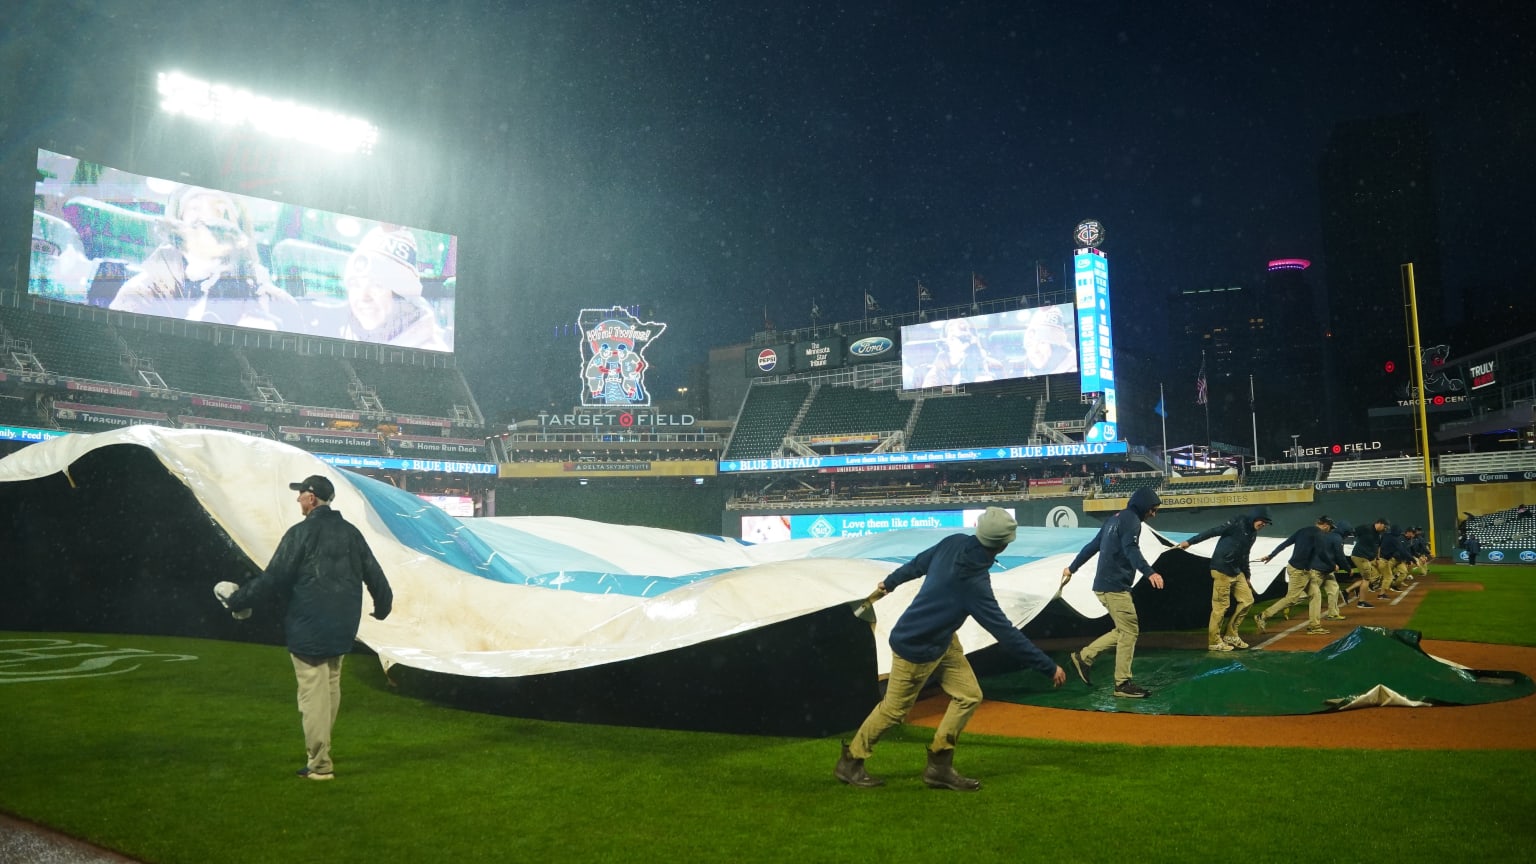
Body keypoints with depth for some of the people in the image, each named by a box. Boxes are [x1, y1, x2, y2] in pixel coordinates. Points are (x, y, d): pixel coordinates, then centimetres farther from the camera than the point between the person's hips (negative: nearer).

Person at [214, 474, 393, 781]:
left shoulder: (300, 533, -12)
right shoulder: (351, 532, 6)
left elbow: (272, 580, -12)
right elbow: (374, 575, 12)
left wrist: (236, 598, 3)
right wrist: (382, 606, 29)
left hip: (308, 631, -6)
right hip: (342, 630, 6)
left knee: (313, 695, -2)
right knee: (330, 691, 17)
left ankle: (319, 764, 1)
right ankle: (320, 749, 27)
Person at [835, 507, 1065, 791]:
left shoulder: (954, 543, -13)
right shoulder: (974, 583, -33)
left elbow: (919, 563, 5)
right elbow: (1005, 633, -29)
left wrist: (890, 582, 23)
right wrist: (1049, 668, -22)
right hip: (917, 649, -8)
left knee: (969, 695, 6)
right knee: (894, 709, 8)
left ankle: (939, 766, 15)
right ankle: (850, 762, 26)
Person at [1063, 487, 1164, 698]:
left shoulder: (1115, 519, 19)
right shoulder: (1131, 520, -9)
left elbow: (1092, 546, 25)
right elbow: (1131, 549, -27)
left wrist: (1072, 568, 32)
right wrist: (1149, 572, -42)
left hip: (1105, 585, 10)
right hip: (1114, 586, -10)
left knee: (1124, 630, 14)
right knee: (1130, 631, -4)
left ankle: (1084, 657, 15)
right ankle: (1123, 684, -1)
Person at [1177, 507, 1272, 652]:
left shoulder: (1252, 534, 13)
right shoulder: (1237, 524, -12)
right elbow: (1213, 531, -16)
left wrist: (1247, 576, 24)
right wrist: (1190, 542, -20)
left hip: (1236, 572, 9)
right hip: (1222, 570, -9)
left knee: (1247, 600, 8)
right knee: (1221, 606, -6)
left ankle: (1231, 635, 19)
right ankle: (1214, 642, 3)